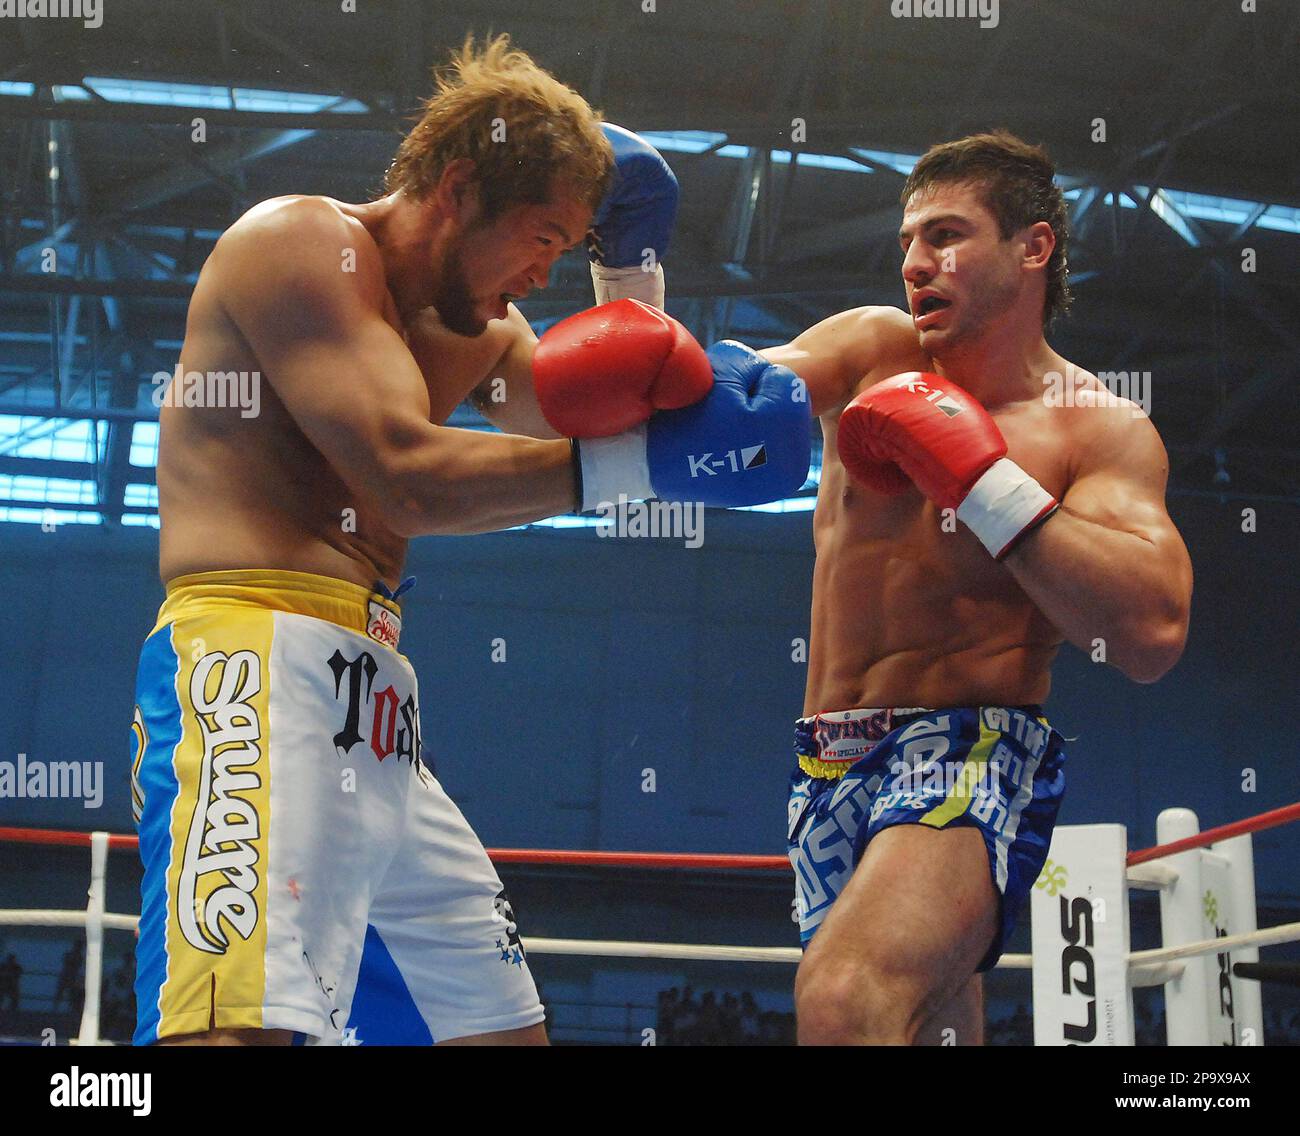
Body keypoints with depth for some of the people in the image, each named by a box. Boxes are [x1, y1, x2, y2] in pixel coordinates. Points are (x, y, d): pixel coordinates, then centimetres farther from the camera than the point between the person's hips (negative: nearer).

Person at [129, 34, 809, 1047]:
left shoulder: (475, 331, 24)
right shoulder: (301, 240, -3)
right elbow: (408, 477, -16)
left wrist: (629, 262, 14)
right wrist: (644, 460, -14)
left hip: (372, 705, 10)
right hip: (254, 660, -9)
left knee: (504, 1027, 13)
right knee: (238, 1026, -28)